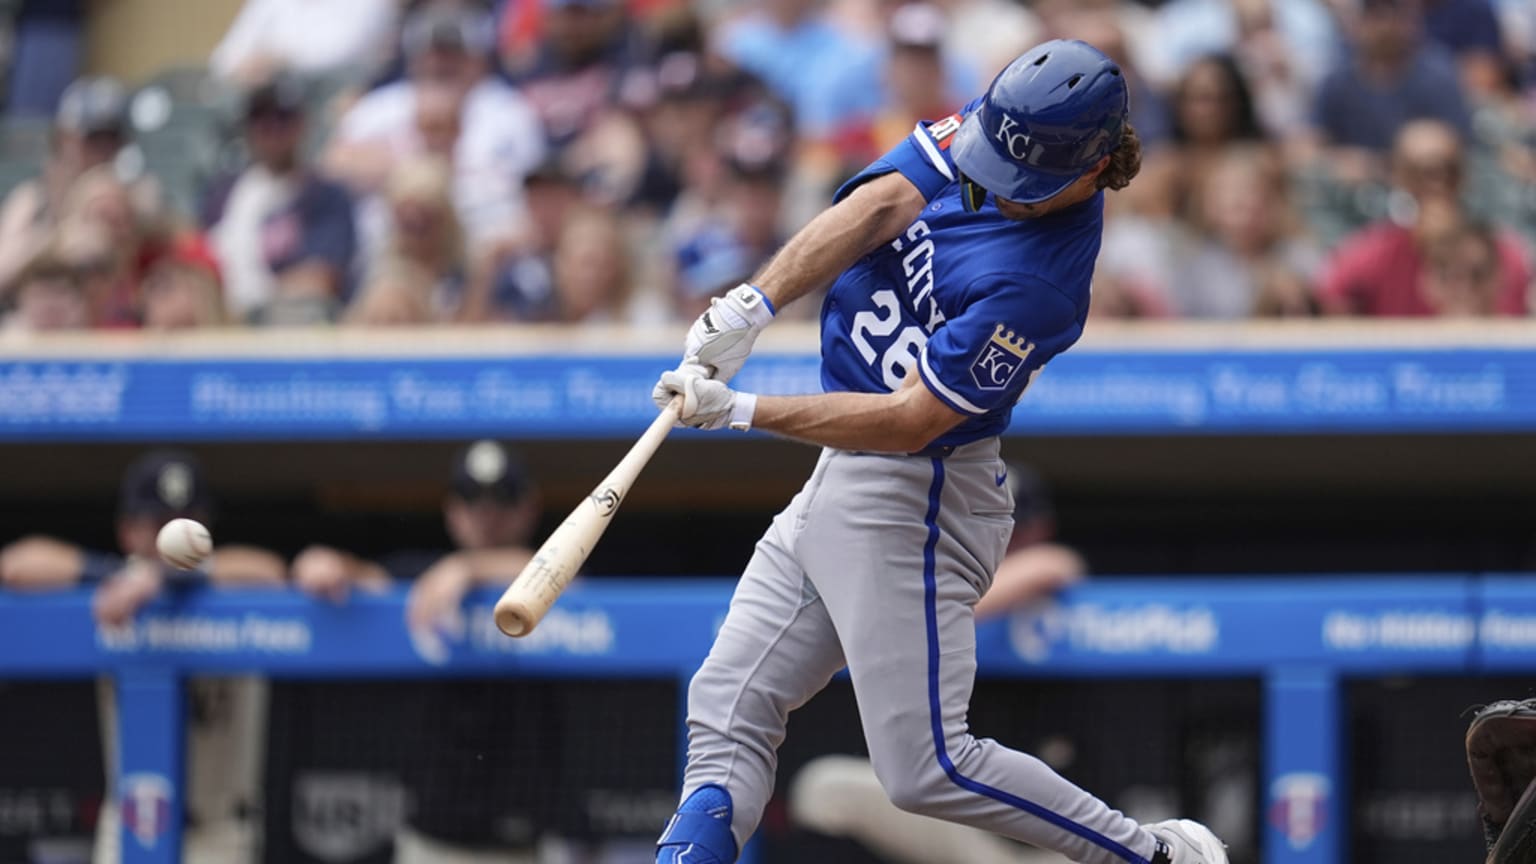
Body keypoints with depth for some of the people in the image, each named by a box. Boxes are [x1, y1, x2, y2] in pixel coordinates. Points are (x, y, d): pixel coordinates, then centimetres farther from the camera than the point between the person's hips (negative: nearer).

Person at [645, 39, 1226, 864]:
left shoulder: (1036, 284, -26)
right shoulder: (993, 128, -4)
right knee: (726, 712, 6)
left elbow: (909, 422, -24)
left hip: (911, 501, -9)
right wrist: (752, 305, -24)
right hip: (842, 485, 9)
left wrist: (742, 411, -25)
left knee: (926, 770, -6)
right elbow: (879, 206, -11)